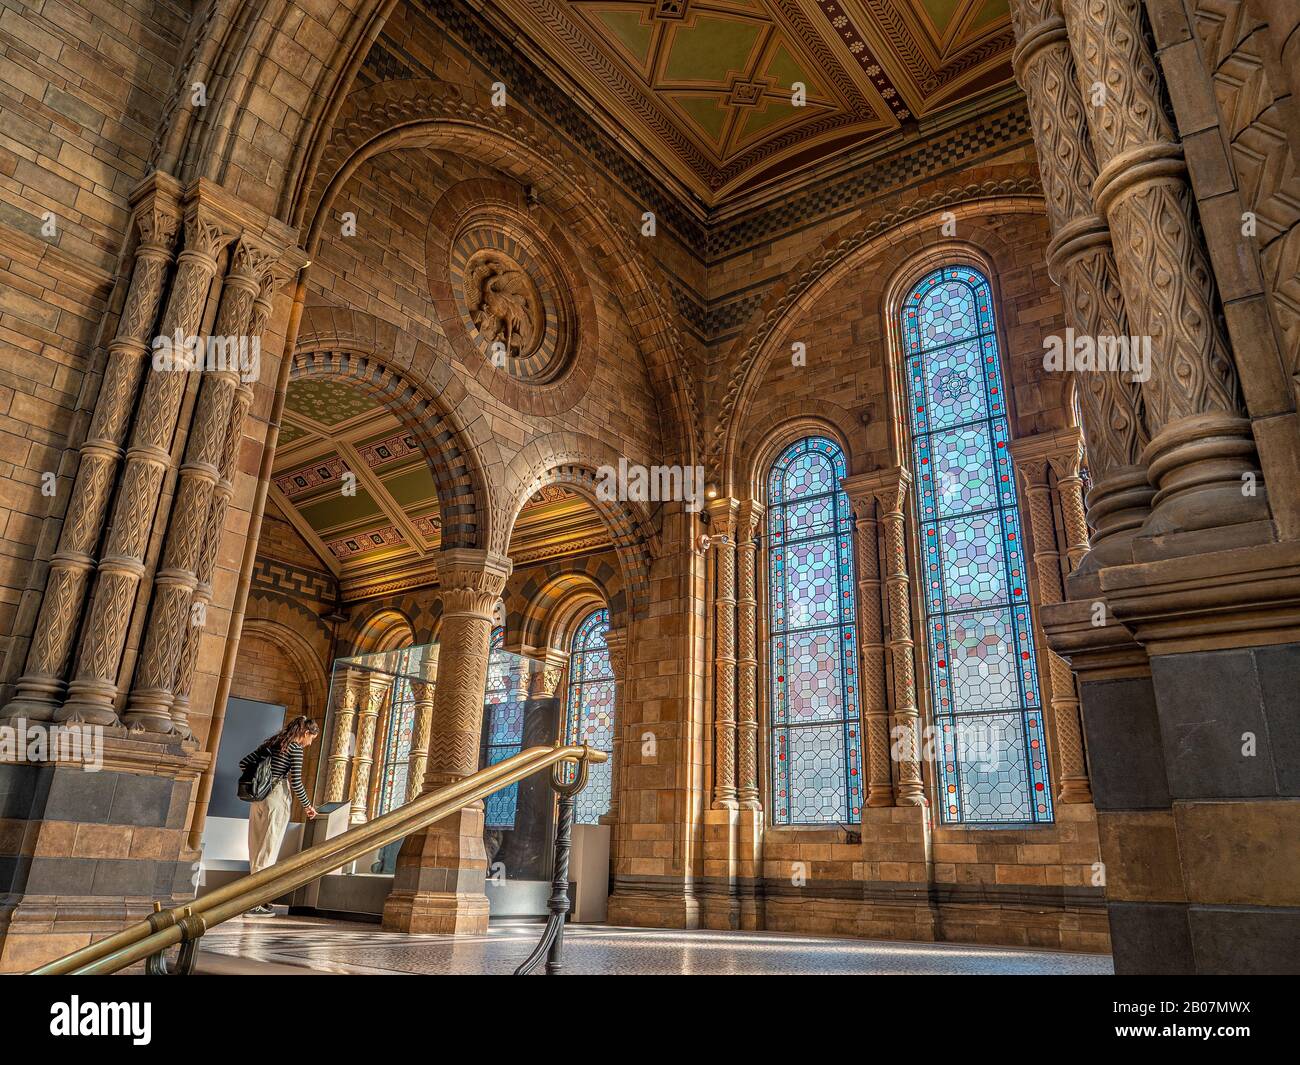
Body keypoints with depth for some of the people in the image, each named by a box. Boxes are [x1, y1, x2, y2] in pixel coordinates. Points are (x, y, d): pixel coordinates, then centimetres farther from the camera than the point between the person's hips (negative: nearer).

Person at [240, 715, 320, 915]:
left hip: (259, 798, 8)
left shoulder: (272, 742, 15)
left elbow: (244, 762, 16)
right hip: (277, 798, -7)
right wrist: (307, 806, -1)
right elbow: (296, 782, -11)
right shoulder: (295, 748, -7)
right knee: (268, 850, -3)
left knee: (257, 848, 11)